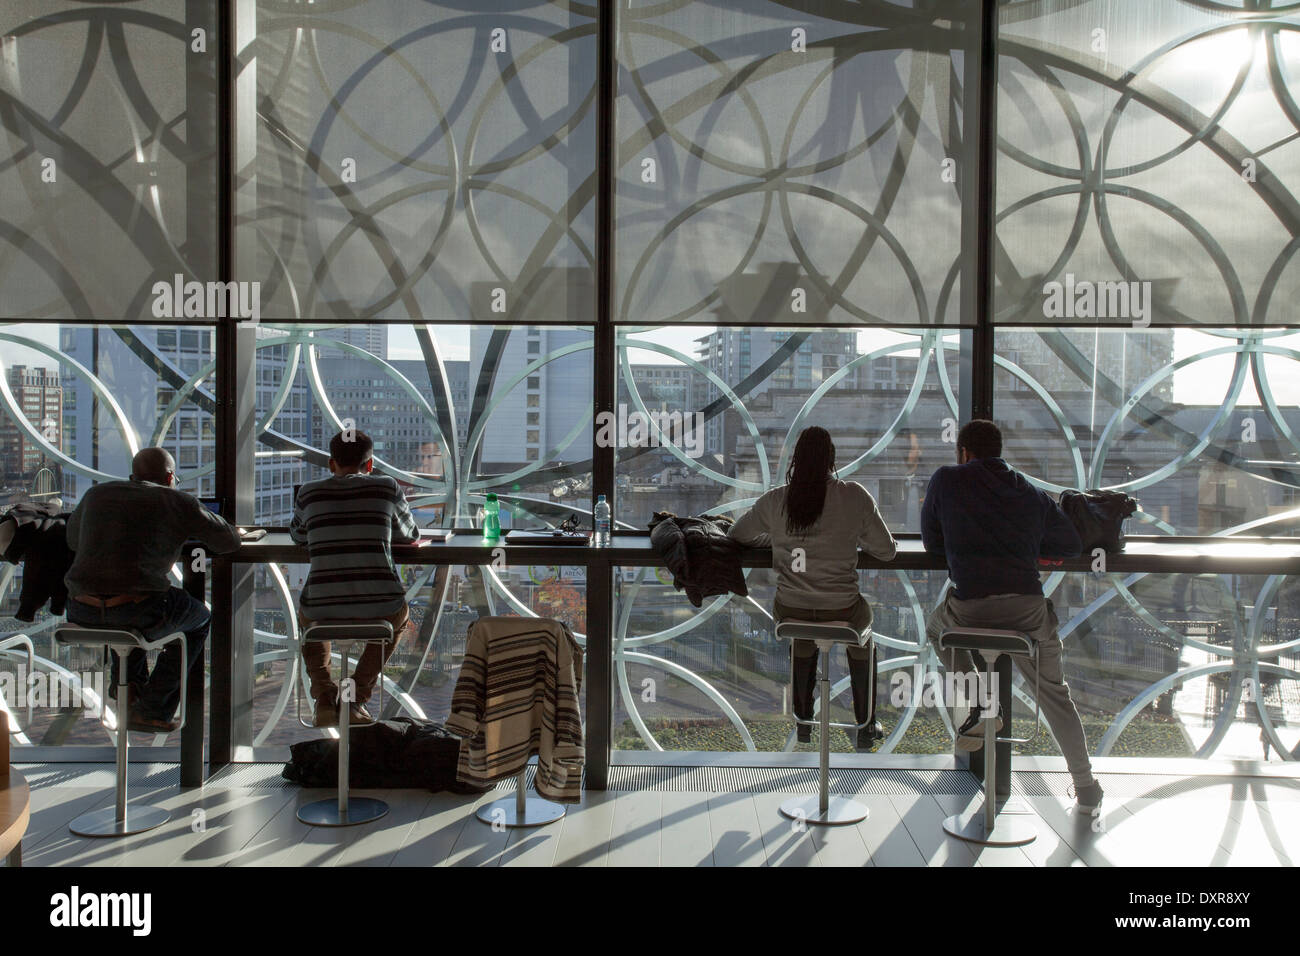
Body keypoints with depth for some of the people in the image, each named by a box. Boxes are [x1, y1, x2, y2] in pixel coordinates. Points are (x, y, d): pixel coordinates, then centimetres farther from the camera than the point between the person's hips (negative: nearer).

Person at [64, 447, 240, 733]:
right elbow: (229, 541, 13)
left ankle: (129, 681, 25)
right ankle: (152, 711, 20)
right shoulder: (177, 502, 3)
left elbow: (73, 540, 35)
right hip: (137, 612, -6)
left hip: (82, 612, 6)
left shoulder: (96, 494, 17)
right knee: (199, 616, 25)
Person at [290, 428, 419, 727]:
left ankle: (324, 696, 21)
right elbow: (410, 535, 23)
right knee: (400, 617, 37)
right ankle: (357, 695, 22)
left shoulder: (309, 493, 9)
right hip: (380, 607, -1)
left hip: (323, 608, 1)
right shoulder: (387, 488, 6)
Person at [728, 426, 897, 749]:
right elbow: (887, 550, 2)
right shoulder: (855, 496, -8)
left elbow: (735, 536, 12)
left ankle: (804, 722, 46)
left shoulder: (775, 501, -4)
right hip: (841, 613, -1)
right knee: (862, 621, 35)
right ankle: (865, 726, 41)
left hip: (789, 613, 2)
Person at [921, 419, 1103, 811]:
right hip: (1029, 607, 3)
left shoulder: (946, 480, 8)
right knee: (1054, 691, 23)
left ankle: (977, 705, 16)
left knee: (936, 627, 33)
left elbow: (932, 541, 17)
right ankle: (1085, 785, 26)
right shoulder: (1033, 493, 16)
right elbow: (1072, 544, 25)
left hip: (969, 607, -2)